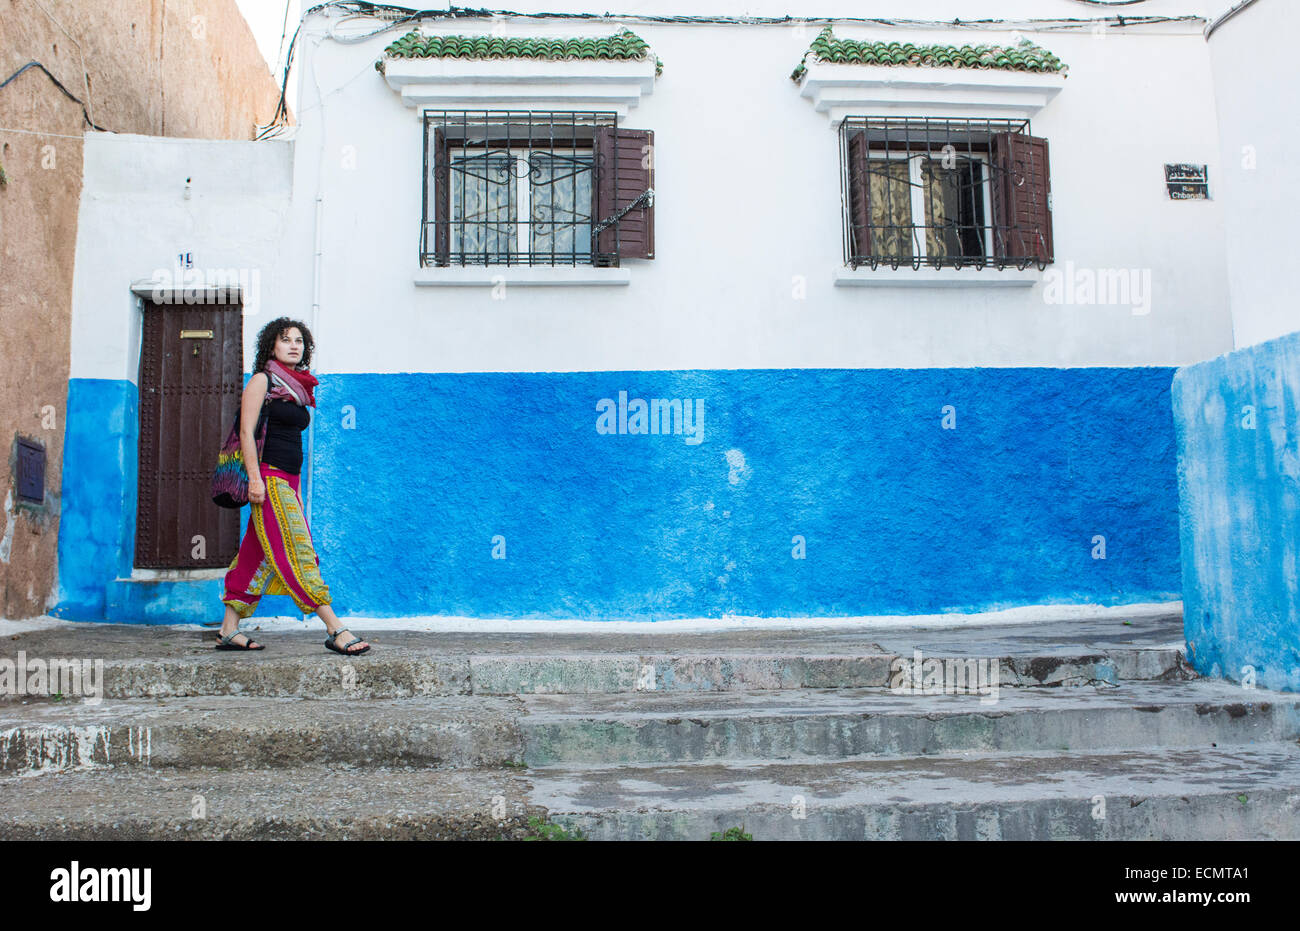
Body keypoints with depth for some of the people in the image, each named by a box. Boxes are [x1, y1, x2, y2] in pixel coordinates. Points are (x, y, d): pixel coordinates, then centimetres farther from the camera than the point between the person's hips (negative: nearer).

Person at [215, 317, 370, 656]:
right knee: (297, 551, -9)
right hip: (268, 478, -8)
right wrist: (255, 478, -18)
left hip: (288, 481, 8)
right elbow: (247, 431, -9)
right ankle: (335, 629, -11)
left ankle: (229, 630, 15)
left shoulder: (297, 387, 18)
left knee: (258, 555, 9)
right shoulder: (262, 380, -3)